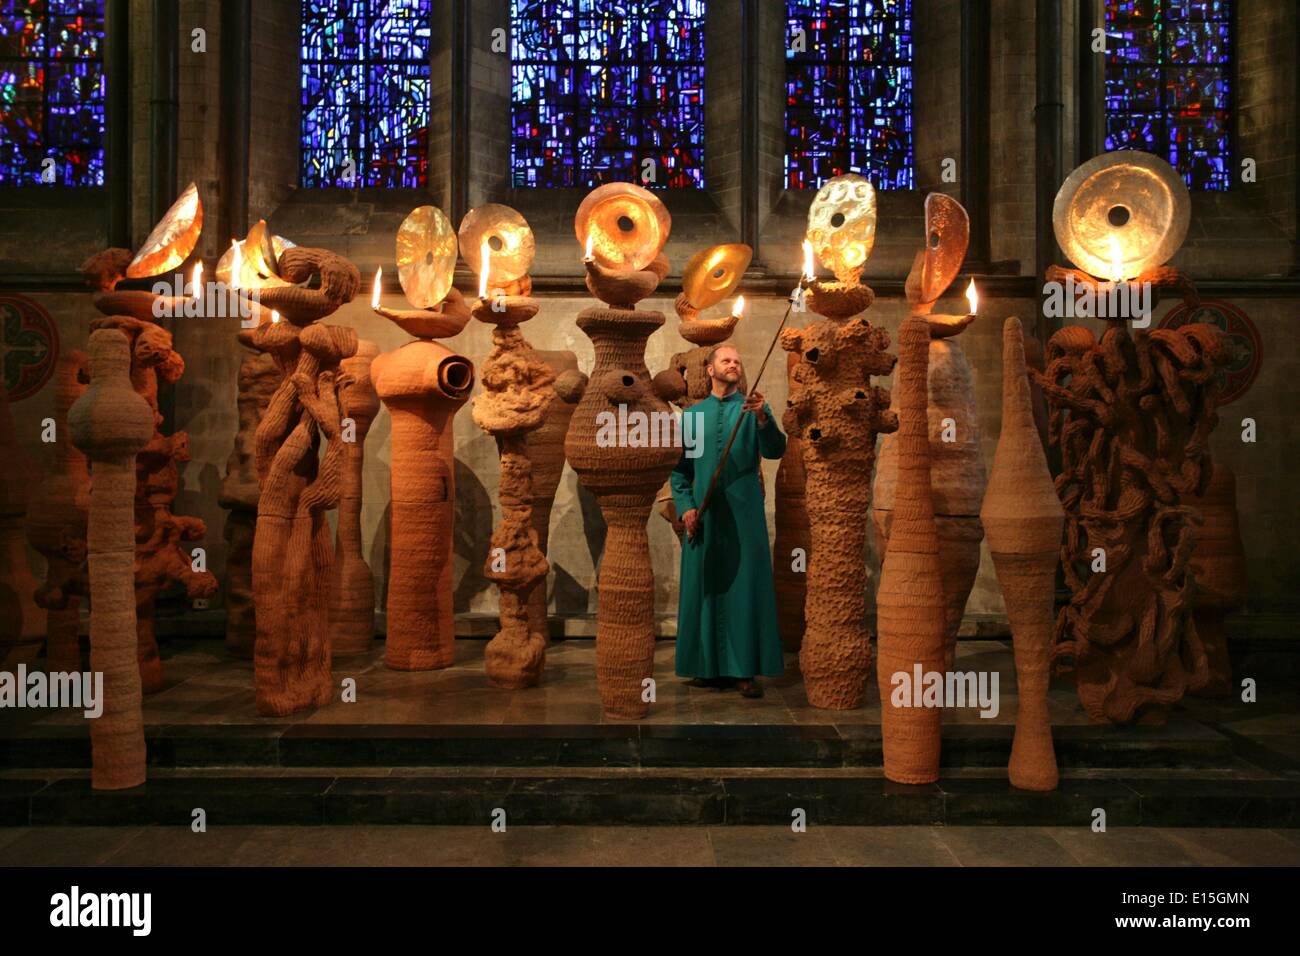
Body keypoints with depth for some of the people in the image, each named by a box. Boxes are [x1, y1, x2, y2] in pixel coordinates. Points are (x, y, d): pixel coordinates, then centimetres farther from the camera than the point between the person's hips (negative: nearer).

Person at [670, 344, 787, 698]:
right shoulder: (693, 413, 11)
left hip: (744, 512, -2)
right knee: (704, 586, 5)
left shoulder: (754, 408, 5)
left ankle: (746, 668, 2)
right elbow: (680, 467, 13)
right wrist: (685, 506, 0)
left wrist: (763, 419, -28)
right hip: (703, 514, 2)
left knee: (746, 585, -3)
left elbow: (775, 450, -10)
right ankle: (710, 665, 15)